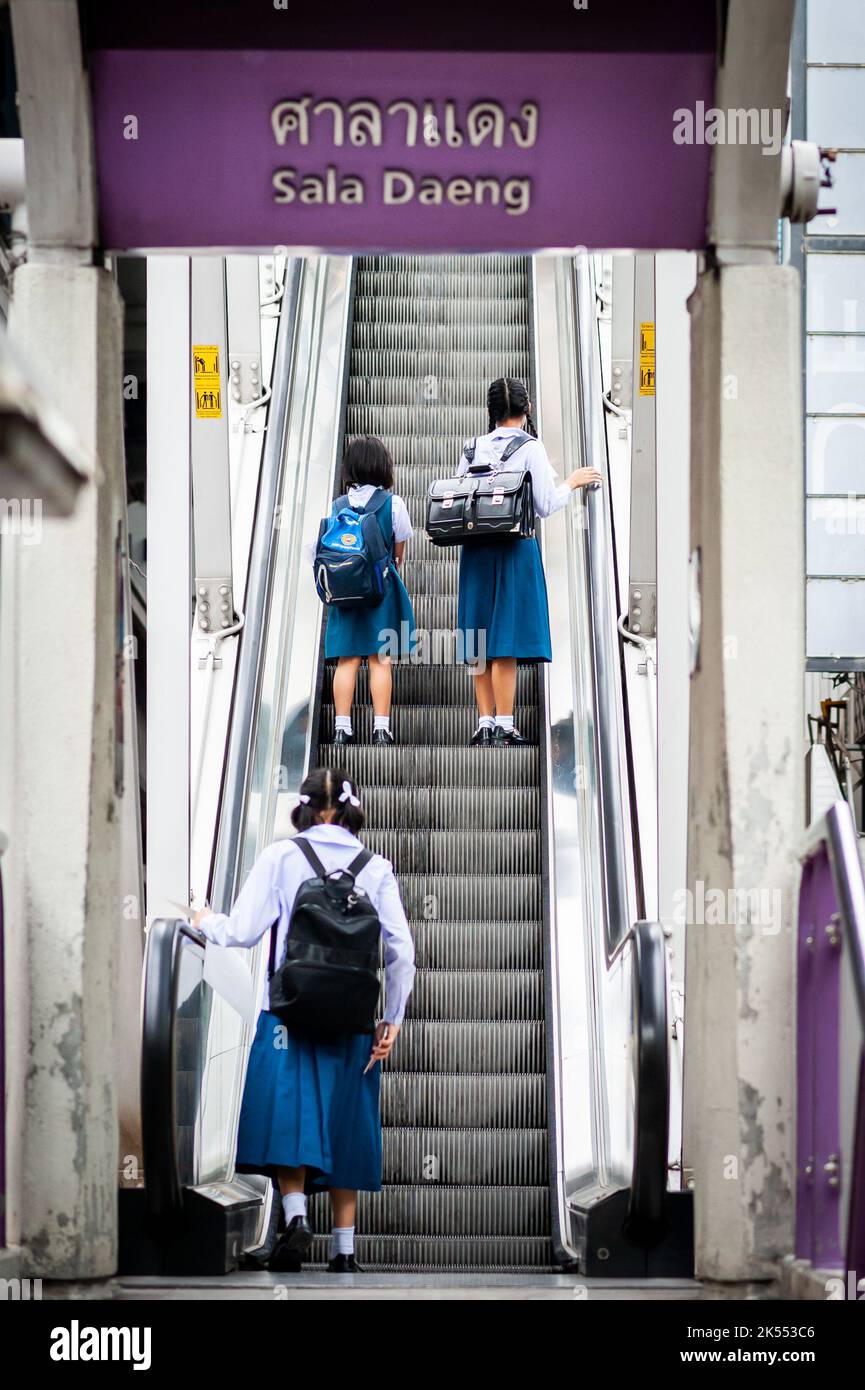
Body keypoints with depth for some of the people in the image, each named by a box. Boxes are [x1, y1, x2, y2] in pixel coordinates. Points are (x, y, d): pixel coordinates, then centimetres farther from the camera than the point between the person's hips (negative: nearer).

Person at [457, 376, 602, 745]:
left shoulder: (474, 448, 7)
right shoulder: (531, 448, -5)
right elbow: (545, 507, -7)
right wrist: (571, 482, 8)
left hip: (476, 549, 5)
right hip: (514, 548, -4)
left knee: (482, 644, 10)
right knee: (506, 643, -4)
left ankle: (485, 721, 11)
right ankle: (504, 725, -4)